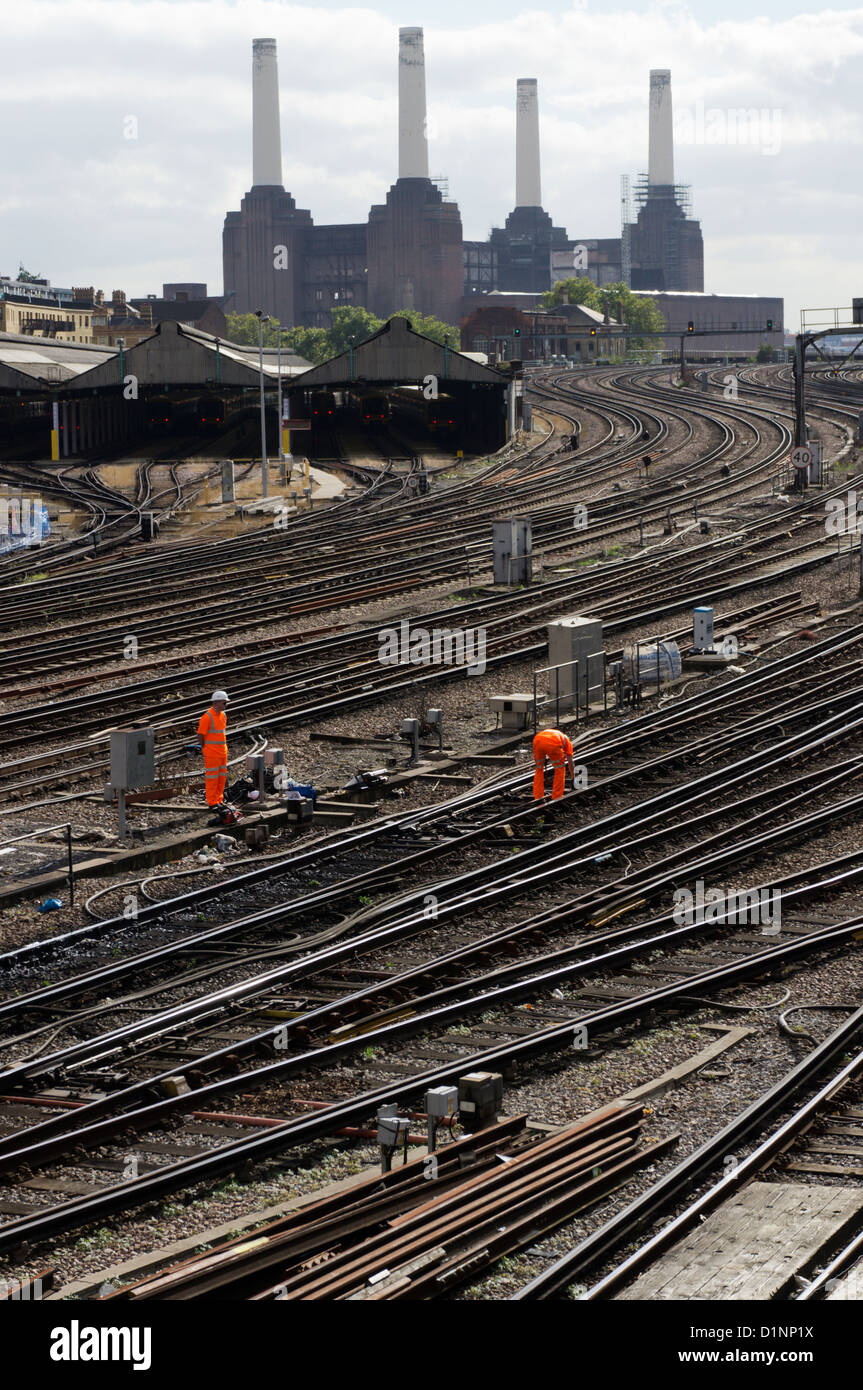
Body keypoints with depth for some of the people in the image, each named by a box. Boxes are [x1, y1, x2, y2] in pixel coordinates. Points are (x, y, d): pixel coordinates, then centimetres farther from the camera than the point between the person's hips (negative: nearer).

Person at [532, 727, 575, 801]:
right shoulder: (566, 740, 36)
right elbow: (570, 761, 35)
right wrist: (572, 776, 47)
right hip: (553, 744, -4)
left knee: (539, 769, 26)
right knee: (559, 769, 18)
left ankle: (537, 797, 23)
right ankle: (556, 797, 18)